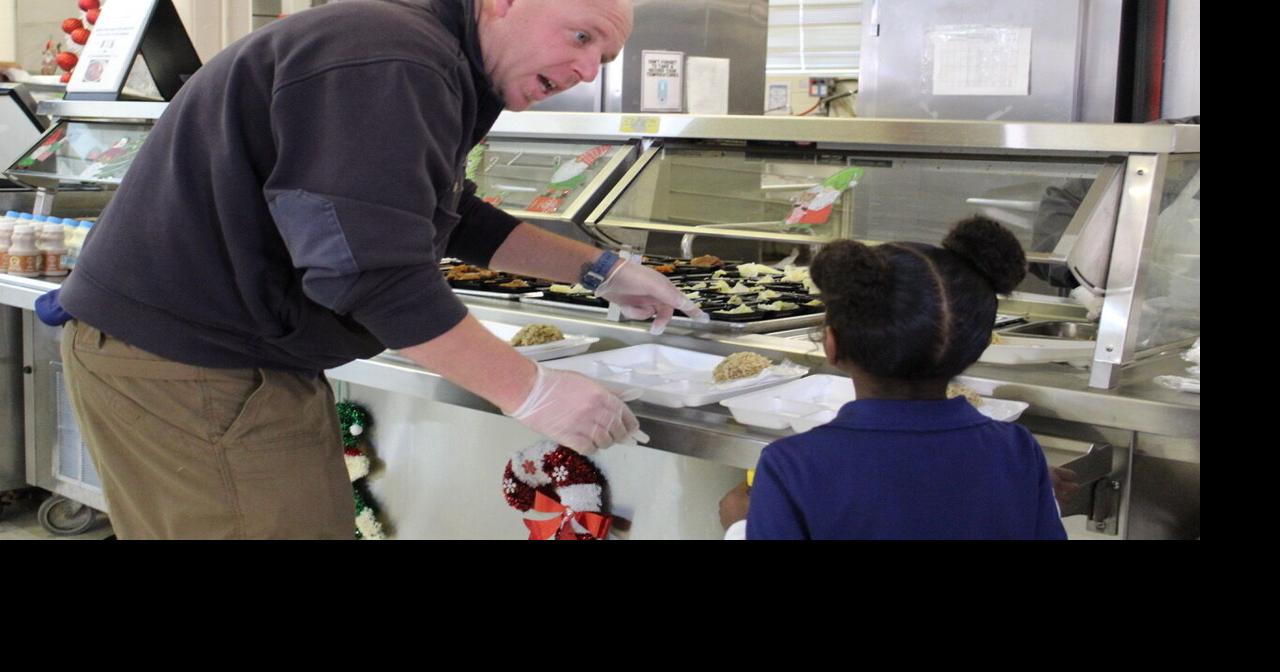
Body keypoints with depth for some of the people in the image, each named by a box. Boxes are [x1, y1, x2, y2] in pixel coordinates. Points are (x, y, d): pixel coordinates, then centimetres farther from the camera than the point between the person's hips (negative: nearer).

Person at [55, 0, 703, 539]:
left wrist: (600, 270, 17)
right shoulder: (393, 63, -22)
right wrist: (530, 391, -21)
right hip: (180, 364, -11)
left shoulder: (429, 62, 13)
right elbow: (377, 270, -28)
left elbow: (458, 222, 22)